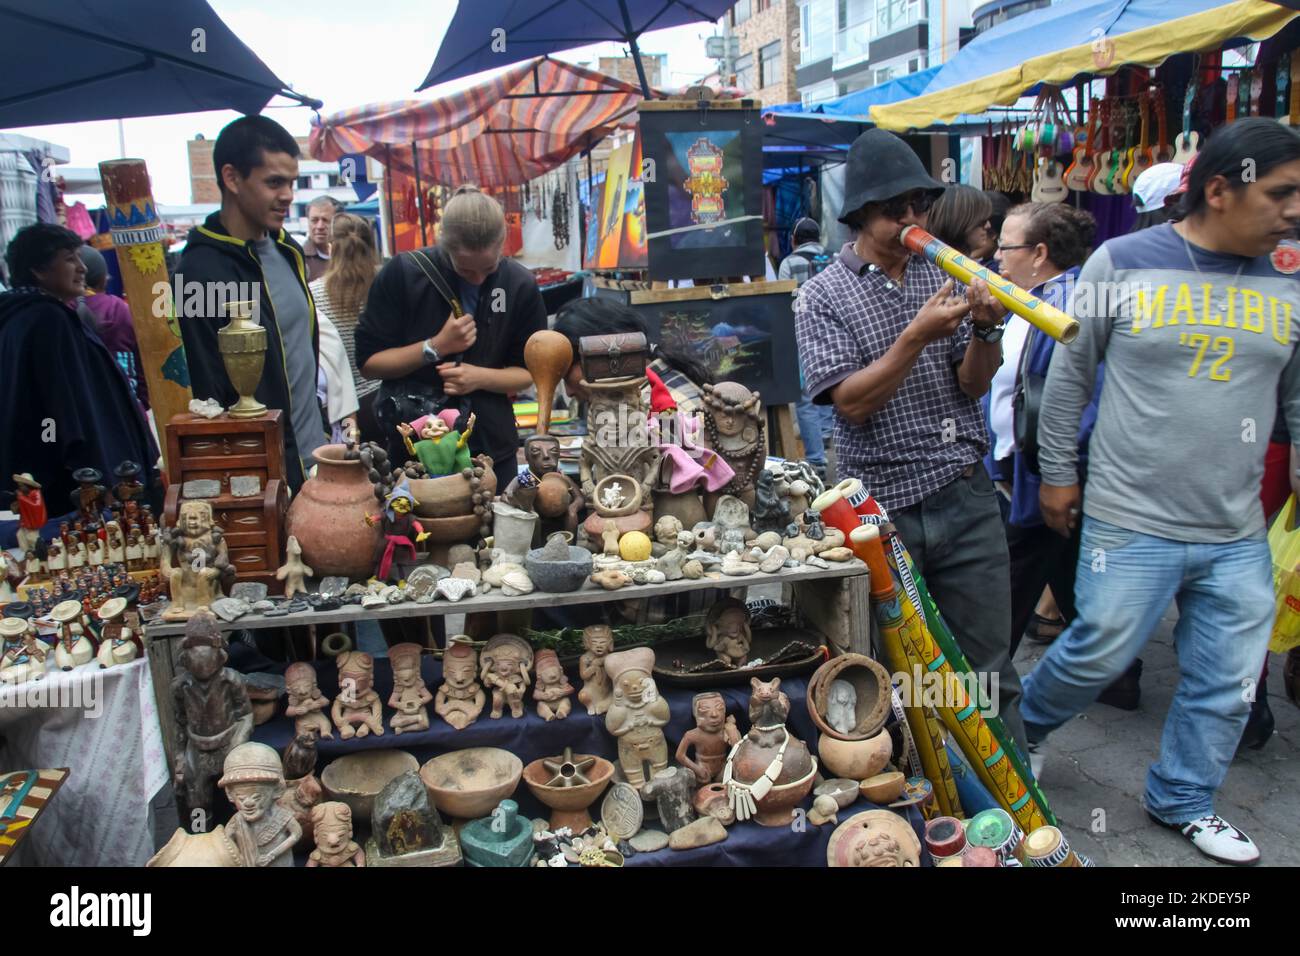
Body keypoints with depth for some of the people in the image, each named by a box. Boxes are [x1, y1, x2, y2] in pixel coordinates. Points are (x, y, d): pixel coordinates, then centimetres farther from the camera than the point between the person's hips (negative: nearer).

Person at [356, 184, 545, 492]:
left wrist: (479, 377, -18)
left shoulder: (521, 286, -7)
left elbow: (530, 371, 0)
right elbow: (368, 361, -8)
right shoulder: (402, 274, -12)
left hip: (492, 447, 2)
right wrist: (436, 347, -20)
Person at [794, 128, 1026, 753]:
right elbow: (852, 402, -13)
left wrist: (983, 331, -15)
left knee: (988, 665, 10)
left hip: (967, 496, 3)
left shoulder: (938, 277, 9)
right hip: (883, 512, -2)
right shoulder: (823, 296, -2)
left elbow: (973, 385, 4)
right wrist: (917, 337, -22)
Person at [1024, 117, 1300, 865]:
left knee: (1227, 683, 12)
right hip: (1131, 522, -4)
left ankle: (1184, 802, 36)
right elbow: (1071, 373, 0)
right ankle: (1026, 725, 35)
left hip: (1240, 534, 5)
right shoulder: (1123, 263, -7)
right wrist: (1058, 472, 3)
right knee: (1100, 655, 4)